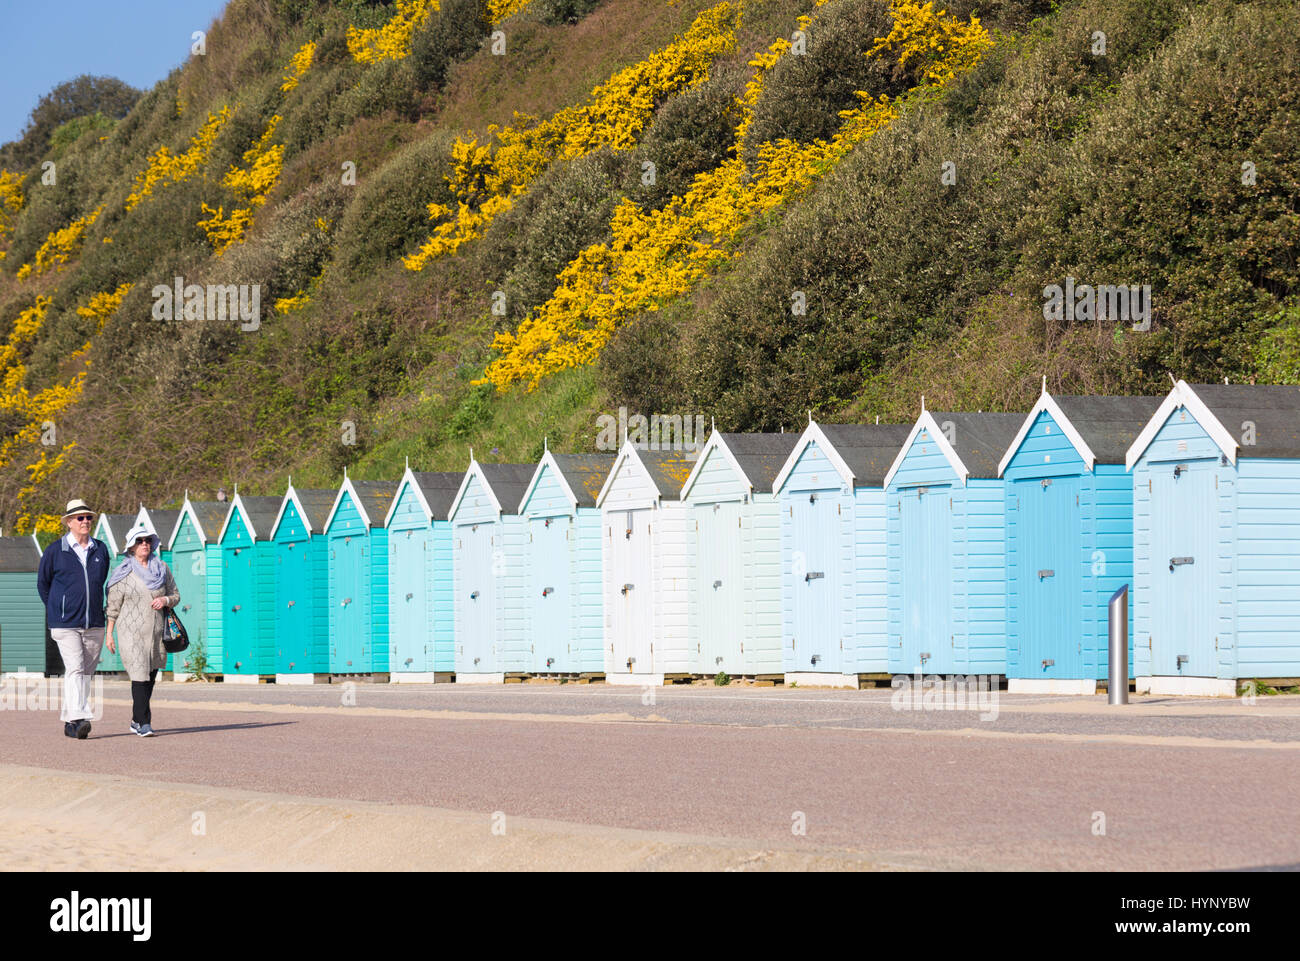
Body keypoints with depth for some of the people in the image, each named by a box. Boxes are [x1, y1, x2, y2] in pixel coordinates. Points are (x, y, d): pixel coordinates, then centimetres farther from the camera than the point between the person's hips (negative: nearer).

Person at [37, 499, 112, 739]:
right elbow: (42, 583, 9)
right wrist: (56, 609, 10)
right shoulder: (55, 551, -2)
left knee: (86, 672, 6)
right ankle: (79, 719, -23)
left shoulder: (101, 549, 9)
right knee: (74, 668, -16)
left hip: (94, 624, 4)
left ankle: (69, 721, 15)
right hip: (65, 624, -4)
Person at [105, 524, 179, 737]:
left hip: (156, 631, 5)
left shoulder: (162, 569, 9)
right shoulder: (123, 573, -2)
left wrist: (165, 600, -7)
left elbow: (176, 596, 16)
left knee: (150, 678, 10)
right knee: (140, 675, -15)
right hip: (131, 631, -5)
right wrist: (109, 633, -3)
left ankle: (136, 721, 24)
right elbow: (113, 605, 0)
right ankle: (144, 723, -16)